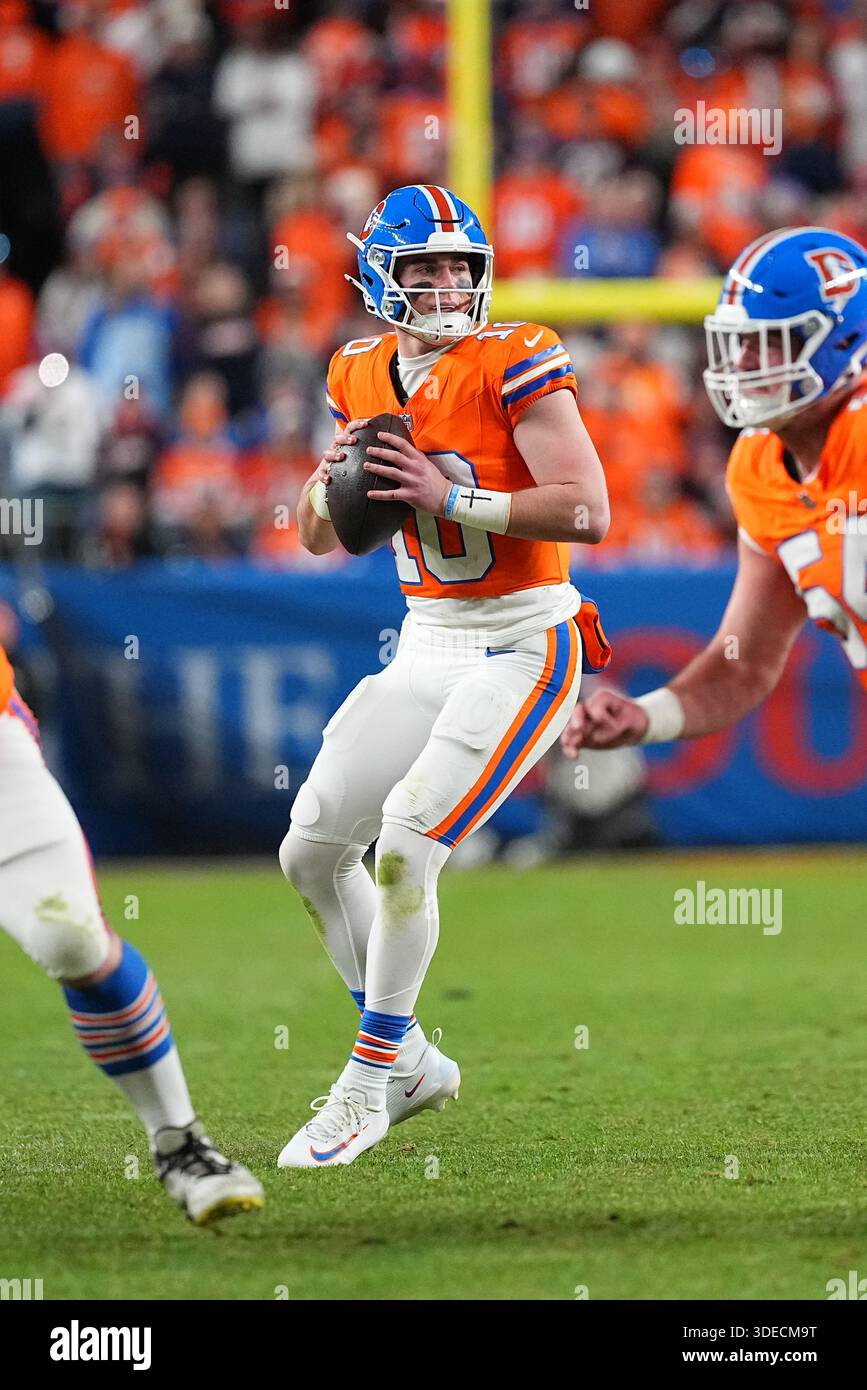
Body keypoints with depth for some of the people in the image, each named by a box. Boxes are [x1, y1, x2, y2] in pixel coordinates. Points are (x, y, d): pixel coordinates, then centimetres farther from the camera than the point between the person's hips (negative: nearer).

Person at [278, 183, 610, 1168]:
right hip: (426, 646, 8)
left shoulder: (513, 365, -14)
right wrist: (333, 478, -7)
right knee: (312, 852, 6)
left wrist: (449, 497, -26)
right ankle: (410, 1061, 20)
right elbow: (318, 536, 15)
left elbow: (589, 512, -22)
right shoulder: (362, 378, 6)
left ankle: (368, 1084, -4)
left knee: (404, 852, -18)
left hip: (521, 650, -8)